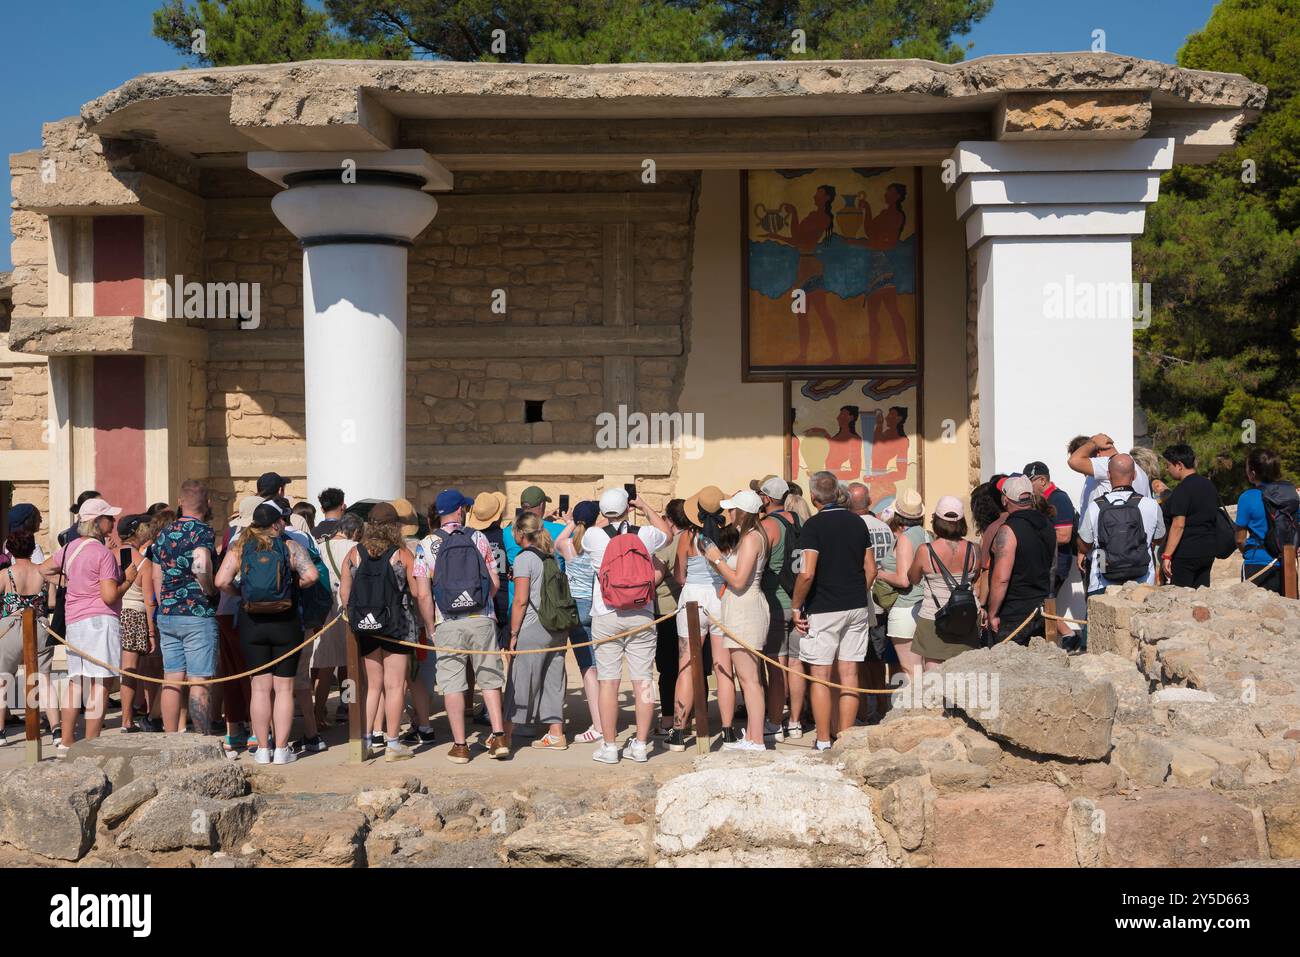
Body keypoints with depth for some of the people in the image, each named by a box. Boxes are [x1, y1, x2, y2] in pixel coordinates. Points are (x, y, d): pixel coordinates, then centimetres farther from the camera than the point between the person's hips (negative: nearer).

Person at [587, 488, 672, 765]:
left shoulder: (595, 537, -6)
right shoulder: (645, 535, -2)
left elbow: (578, 543, 19)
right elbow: (667, 533, 22)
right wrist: (645, 507, 28)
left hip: (606, 618, -1)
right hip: (641, 617, 1)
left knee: (608, 681, 2)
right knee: (642, 680, 6)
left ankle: (609, 745, 5)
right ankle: (640, 744, 9)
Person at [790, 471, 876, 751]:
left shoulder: (814, 524, -11)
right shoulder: (857, 522, 7)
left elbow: (807, 573, -19)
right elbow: (871, 569, 9)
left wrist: (796, 606, -9)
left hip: (823, 609, -5)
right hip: (857, 608, 5)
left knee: (820, 675, 2)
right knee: (848, 674, 8)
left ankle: (823, 741, 4)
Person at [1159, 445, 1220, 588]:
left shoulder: (1182, 490, -15)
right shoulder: (1209, 485, 12)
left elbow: (1178, 525, -21)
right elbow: (1214, 520, 21)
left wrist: (1167, 556, -21)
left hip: (1184, 553, -9)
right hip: (1208, 552, 9)